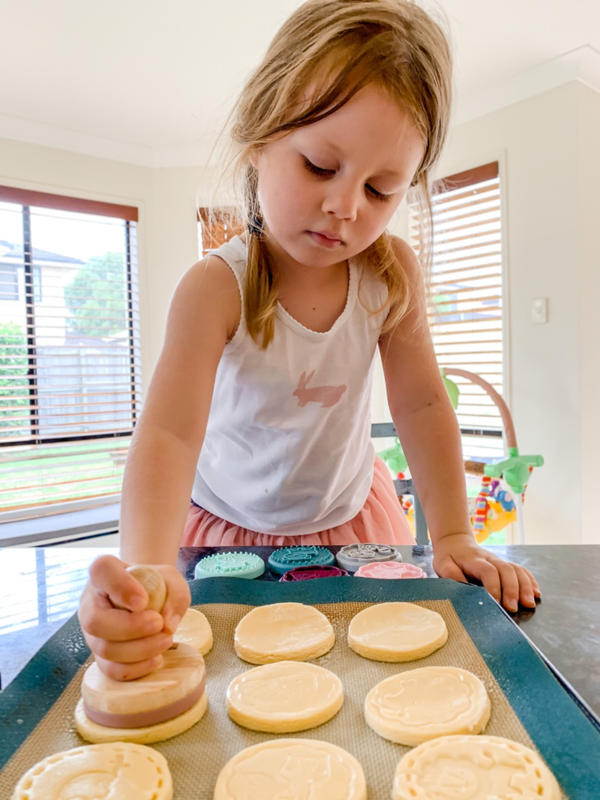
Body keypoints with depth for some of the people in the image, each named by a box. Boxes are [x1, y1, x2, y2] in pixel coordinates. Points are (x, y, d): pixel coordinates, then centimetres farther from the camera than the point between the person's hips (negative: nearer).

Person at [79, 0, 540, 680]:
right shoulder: (216, 288, -27)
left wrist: (453, 536, -15)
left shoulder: (391, 273, -16)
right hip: (228, 529, -2)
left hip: (350, 519, 3)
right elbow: (169, 431, -37)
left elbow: (420, 405, -13)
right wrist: (147, 566, -54)